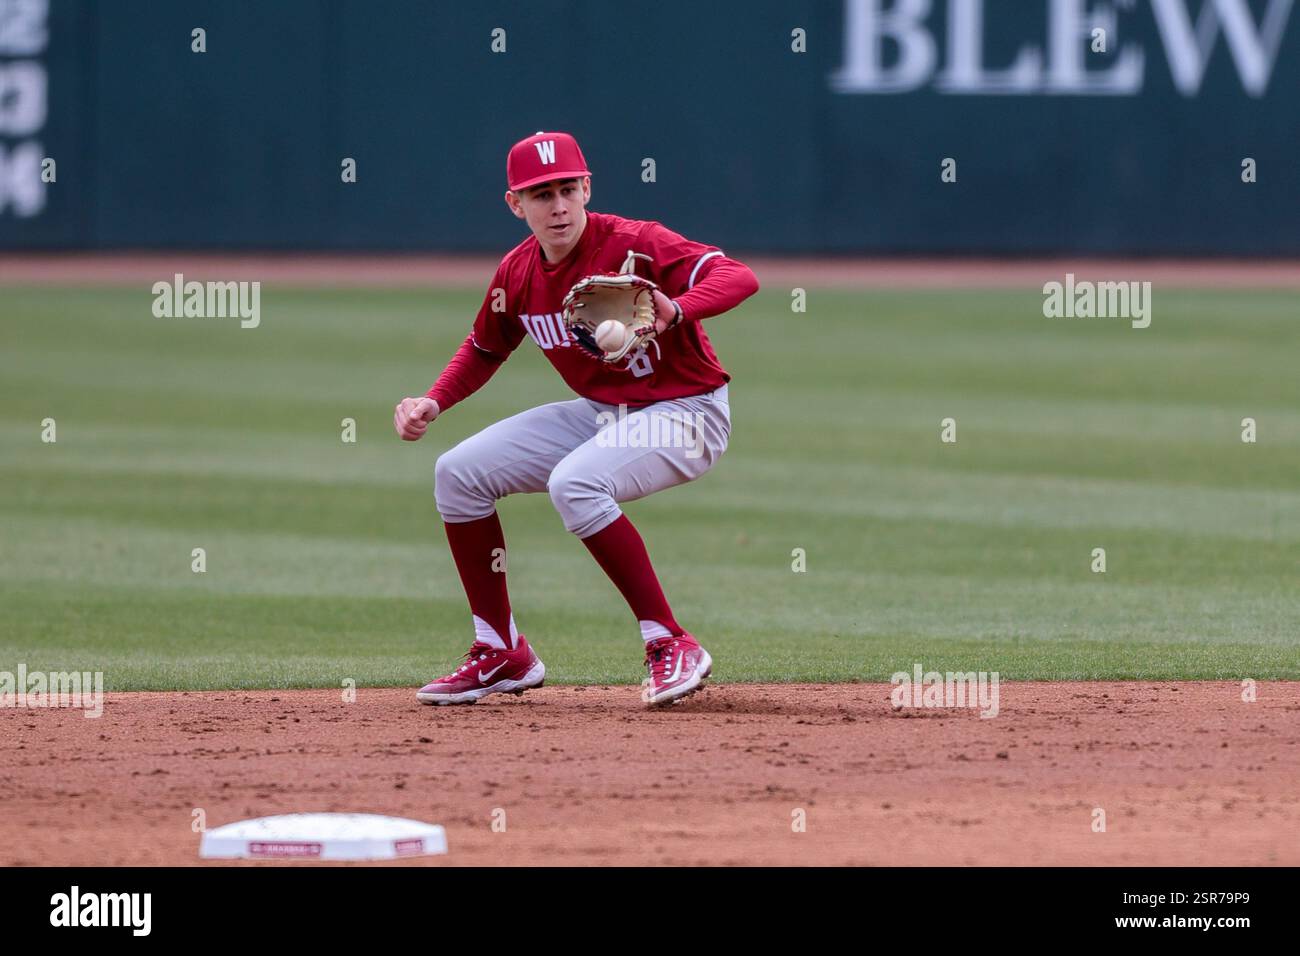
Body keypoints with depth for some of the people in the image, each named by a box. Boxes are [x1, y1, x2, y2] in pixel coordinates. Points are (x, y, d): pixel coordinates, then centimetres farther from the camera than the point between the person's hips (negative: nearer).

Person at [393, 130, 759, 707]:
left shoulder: (633, 245, -22)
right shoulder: (517, 272, 0)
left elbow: (740, 278, -34)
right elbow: (485, 349, 19)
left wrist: (675, 310, -53)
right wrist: (433, 402, 2)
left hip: (685, 413, -8)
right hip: (601, 414, 8)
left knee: (573, 483, -35)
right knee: (459, 472, 1)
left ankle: (671, 647, -27)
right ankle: (502, 655, 10)